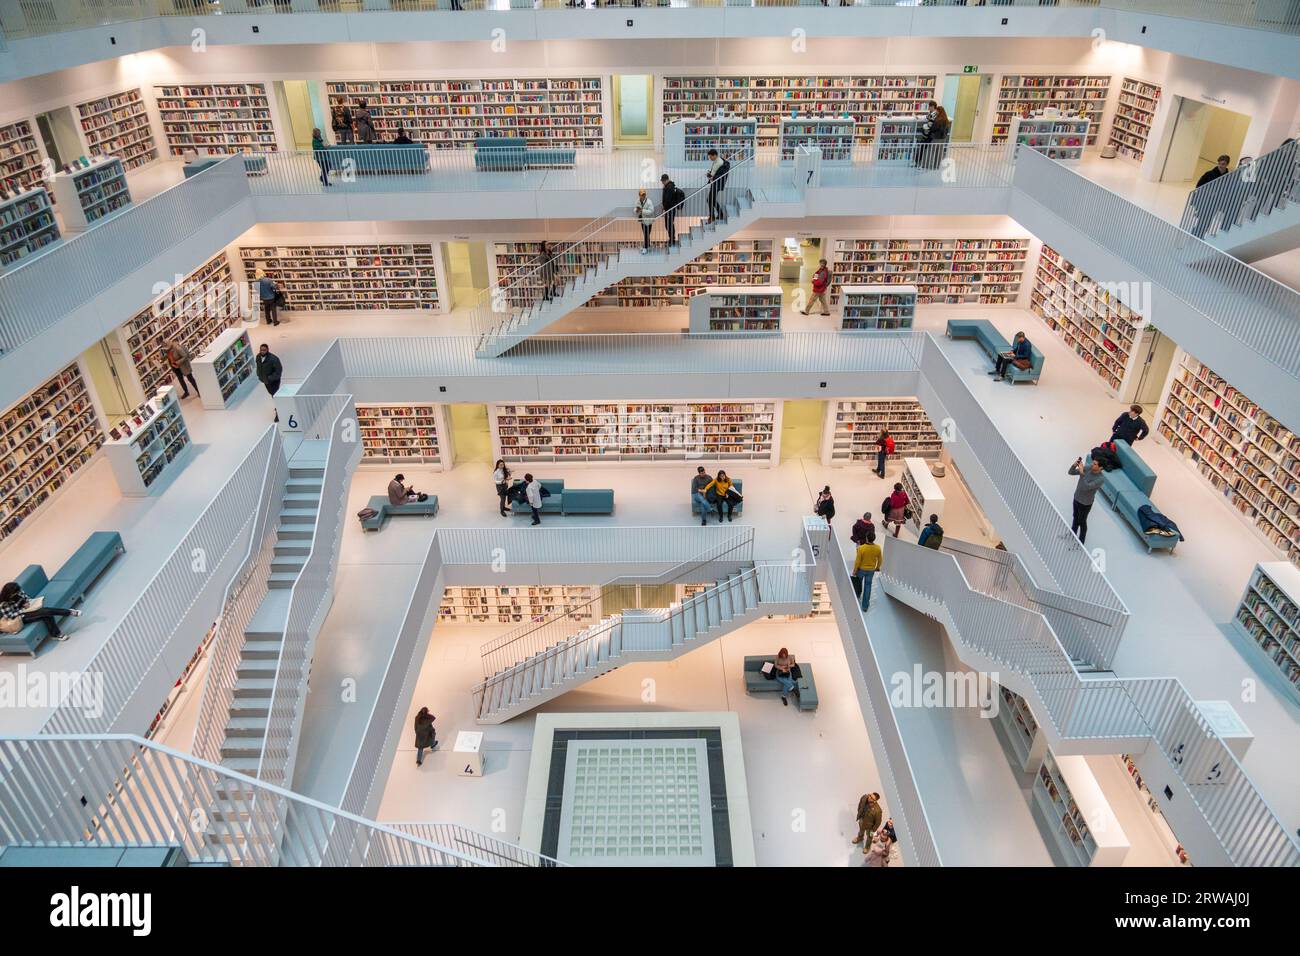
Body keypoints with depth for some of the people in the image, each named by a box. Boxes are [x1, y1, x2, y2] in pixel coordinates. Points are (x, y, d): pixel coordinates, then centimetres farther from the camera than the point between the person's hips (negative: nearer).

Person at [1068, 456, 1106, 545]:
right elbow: (1071, 472, -8)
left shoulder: (1101, 478, -30)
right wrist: (1074, 465, -29)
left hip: (1085, 503, -6)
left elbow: (1086, 487, -39)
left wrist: (1082, 473, -42)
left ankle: (1080, 543, 33)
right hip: (1076, 498, 6)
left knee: (1082, 522, 12)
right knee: (1075, 517, 26)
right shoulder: (1087, 468, -13)